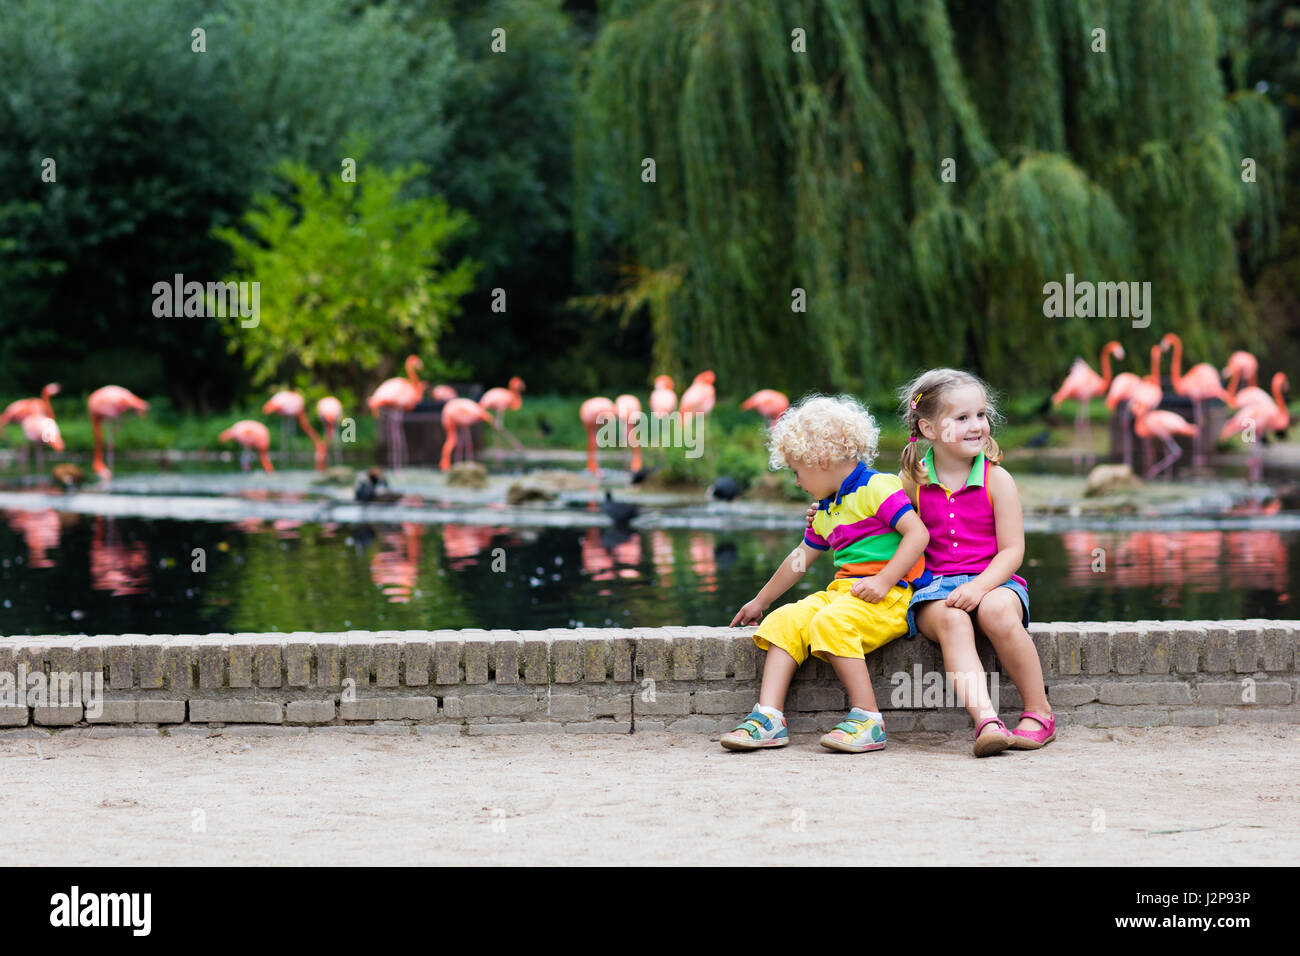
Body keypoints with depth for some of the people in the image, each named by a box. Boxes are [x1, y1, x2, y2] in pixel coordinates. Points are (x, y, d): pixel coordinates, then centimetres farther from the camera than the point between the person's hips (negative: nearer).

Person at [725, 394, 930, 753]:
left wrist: (883, 581, -23)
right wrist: (761, 601, 43)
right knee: (784, 620, -11)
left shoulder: (876, 488, -5)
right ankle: (768, 717, -21)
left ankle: (867, 720, -30)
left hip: (887, 597, -9)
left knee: (830, 622, -34)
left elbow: (917, 533, -16)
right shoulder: (826, 509, 24)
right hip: (841, 590, 9)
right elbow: (801, 558, 37)